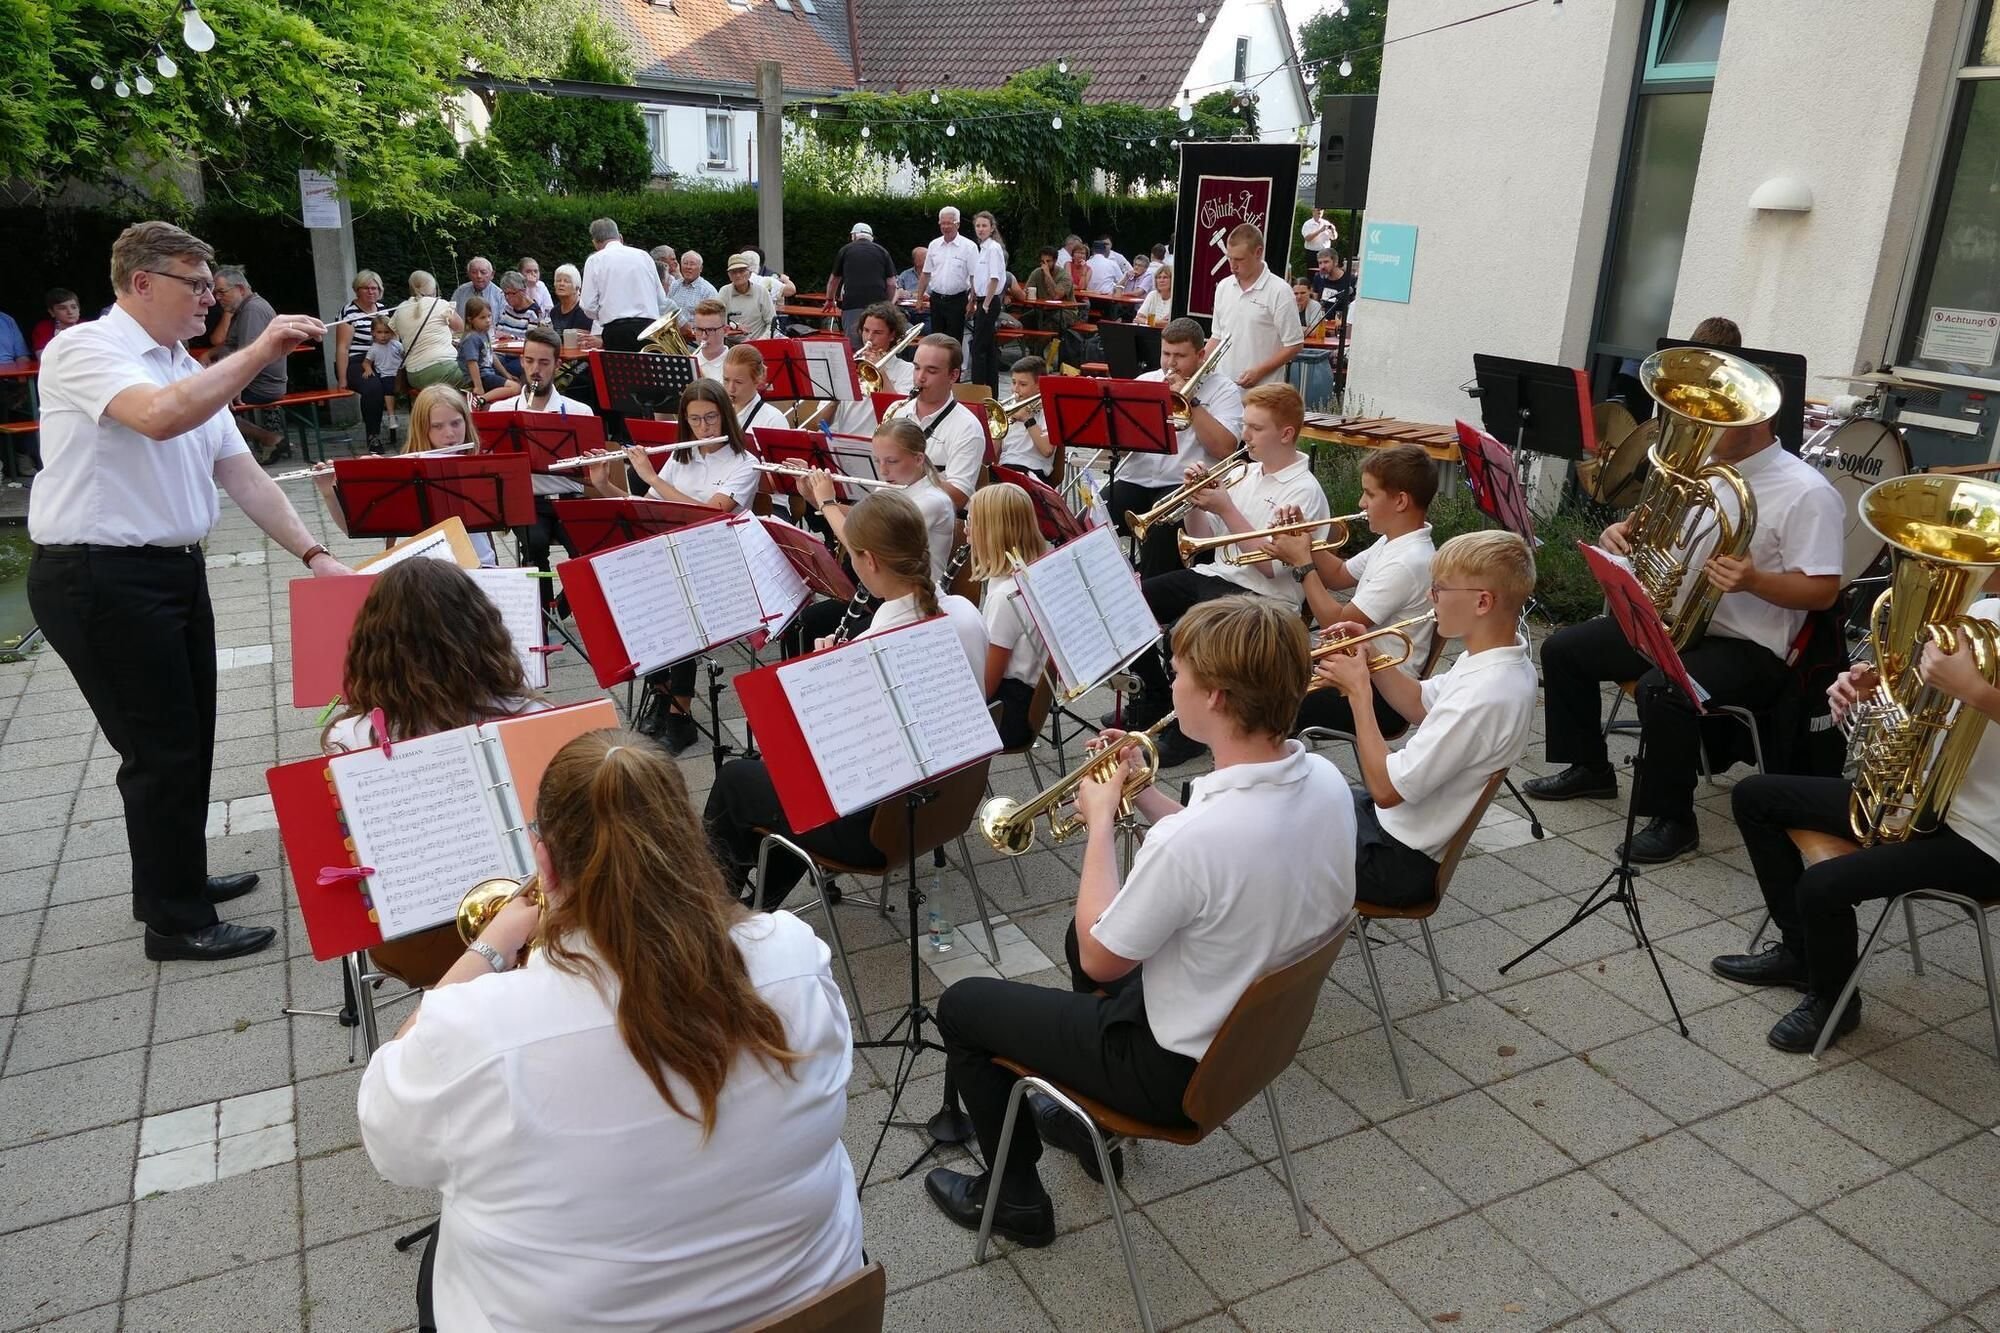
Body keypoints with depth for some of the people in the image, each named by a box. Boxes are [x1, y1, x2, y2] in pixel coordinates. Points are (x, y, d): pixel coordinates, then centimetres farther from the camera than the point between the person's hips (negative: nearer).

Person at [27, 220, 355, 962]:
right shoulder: (85, 350, -13)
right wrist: (258, 353, -30)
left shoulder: (190, 374, 13)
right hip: (99, 579, -8)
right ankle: (177, 921, 13)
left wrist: (313, 554, 1)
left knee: (188, 737, 18)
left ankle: (173, 878, 37)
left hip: (174, 569, 9)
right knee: (162, 749, -1)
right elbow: (160, 418, -33)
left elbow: (241, 473, 10)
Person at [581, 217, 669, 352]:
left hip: (616, 330, -2)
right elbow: (662, 299, 12)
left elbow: (589, 306, 0)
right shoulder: (644, 255, 12)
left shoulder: (595, 260, 4)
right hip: (649, 327, 2)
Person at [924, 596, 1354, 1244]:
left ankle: (1014, 1196, 26)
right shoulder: (1325, 779, -12)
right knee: (1083, 931, 32)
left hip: (1180, 1068, -8)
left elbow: (1099, 961, -20)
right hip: (1261, 1026, 8)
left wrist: (1101, 817, -12)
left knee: (961, 1004, 10)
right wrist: (1143, 795, 0)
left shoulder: (1193, 837, -38)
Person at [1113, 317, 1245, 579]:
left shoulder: (1223, 390, 6)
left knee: (1161, 528, -34)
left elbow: (1224, 449, -10)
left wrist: (1191, 402, -9)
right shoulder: (1145, 381, 17)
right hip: (1134, 479, 4)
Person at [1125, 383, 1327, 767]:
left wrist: (1226, 509, -18)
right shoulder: (1244, 473, 12)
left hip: (1263, 596, -8)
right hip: (1214, 575, 8)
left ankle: (1189, 726, -9)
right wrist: (1195, 501, -4)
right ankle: (1156, 699, 15)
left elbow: (1273, 566, -19)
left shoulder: (1304, 490, -10)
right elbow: (1202, 540, 15)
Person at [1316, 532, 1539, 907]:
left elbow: (1385, 788, -29)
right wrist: (1371, 657, -3)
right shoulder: (1498, 659, -3)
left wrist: (1359, 691, -21)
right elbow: (1421, 705, 13)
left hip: (1401, 861, -9)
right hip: (1401, 818, 9)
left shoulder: (1482, 697, -33)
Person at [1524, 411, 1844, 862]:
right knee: (1564, 649, 5)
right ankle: (1589, 769, 21)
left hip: (1747, 645, -8)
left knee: (1660, 690, -35)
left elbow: (1822, 591, -17)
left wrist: (1753, 580, -35)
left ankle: (1672, 820, -13)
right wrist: (1624, 532, -4)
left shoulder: (1806, 492, -15)